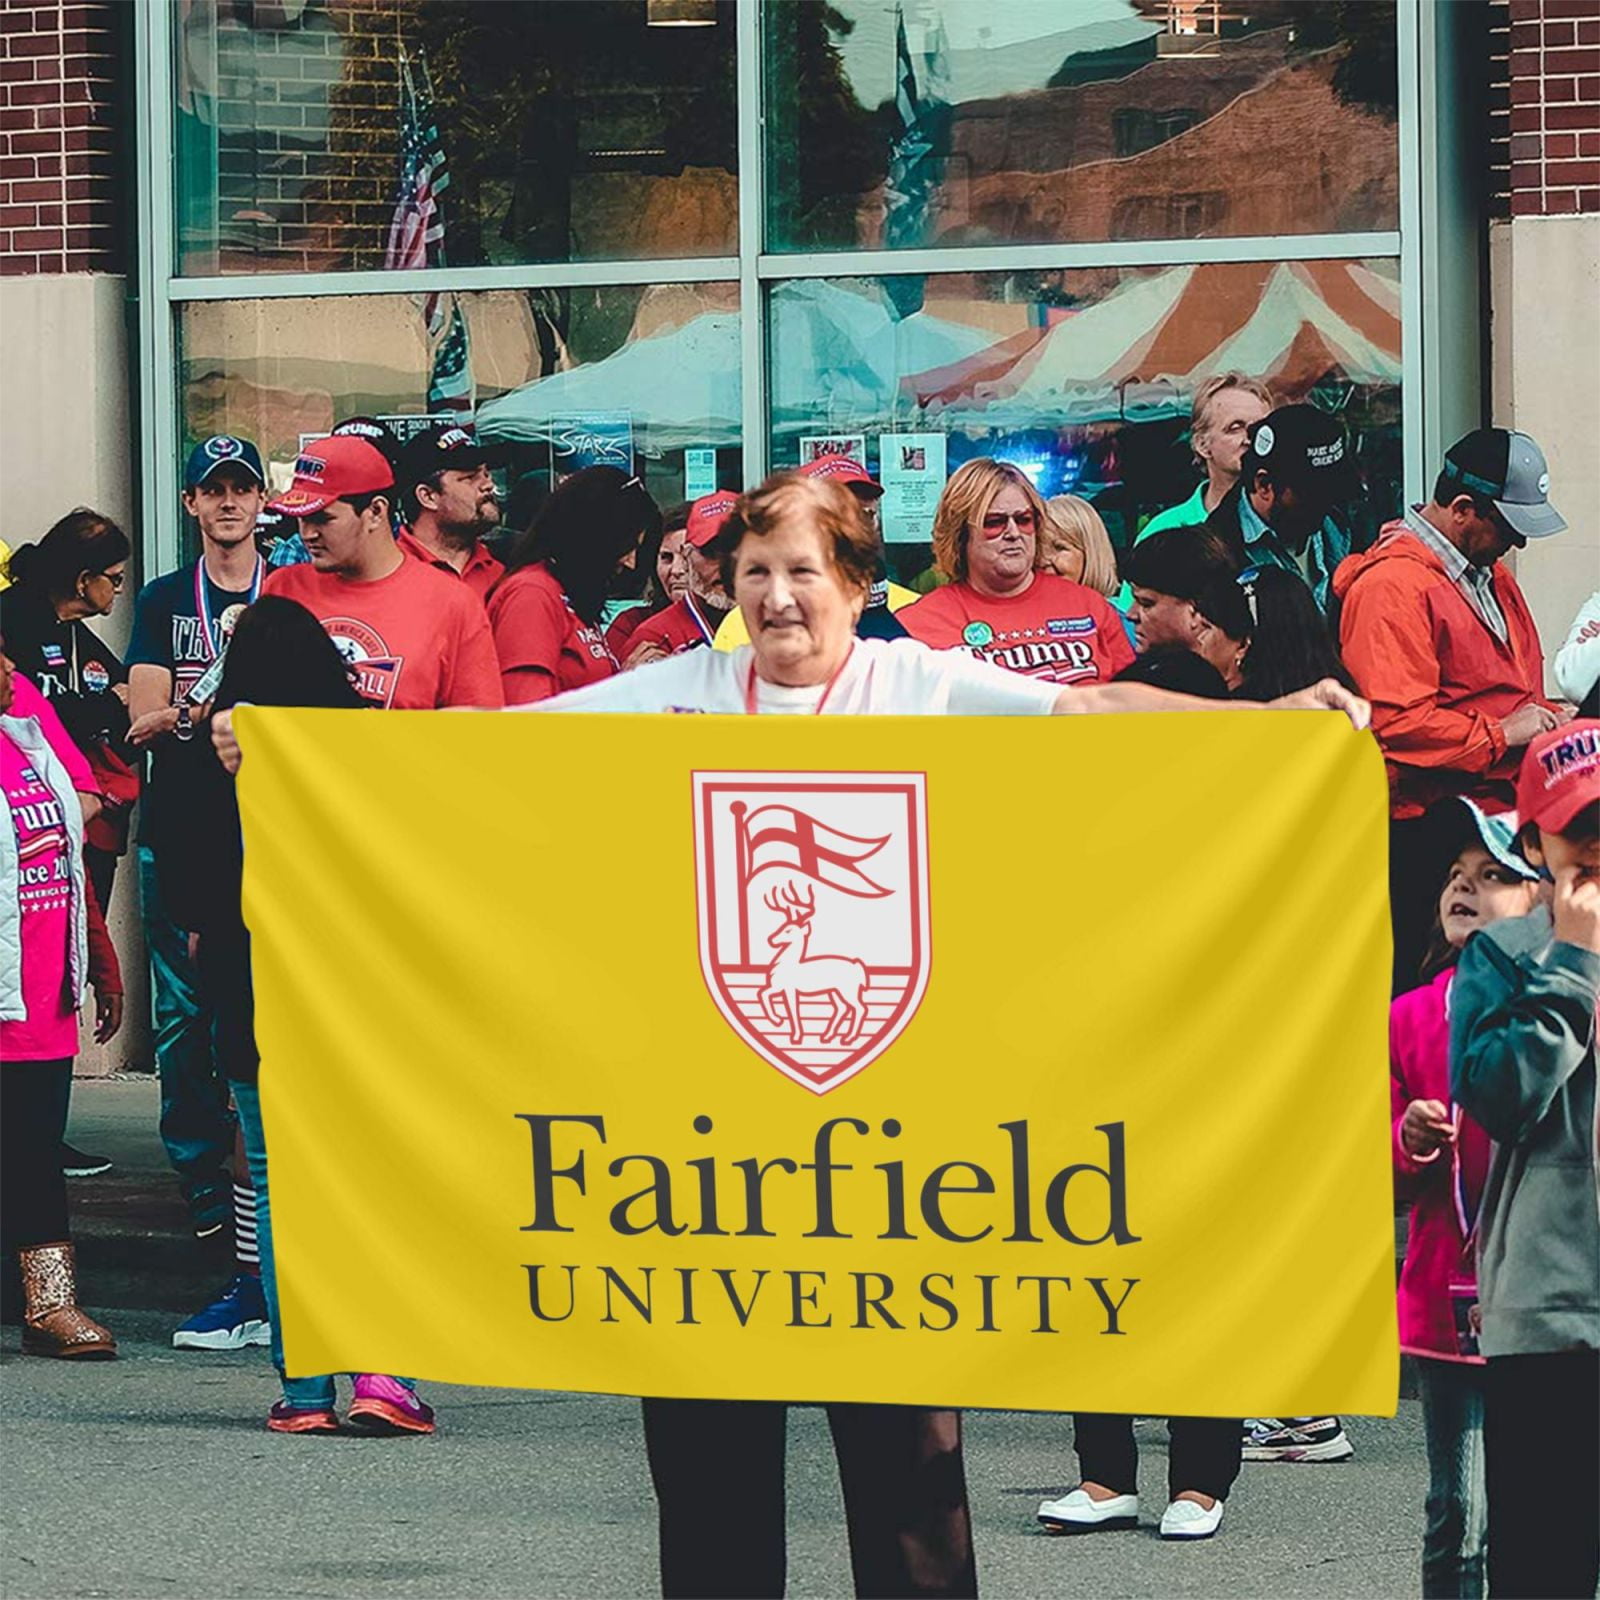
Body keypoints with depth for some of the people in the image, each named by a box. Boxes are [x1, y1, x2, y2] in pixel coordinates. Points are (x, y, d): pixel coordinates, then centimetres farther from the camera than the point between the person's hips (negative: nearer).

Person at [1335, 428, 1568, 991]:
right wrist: (1499, 736, -14)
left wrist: (1544, 717, 11)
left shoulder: (1491, 574, 19)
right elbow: (1396, 722, -22)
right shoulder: (1392, 586, -13)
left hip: (1502, 813, 9)